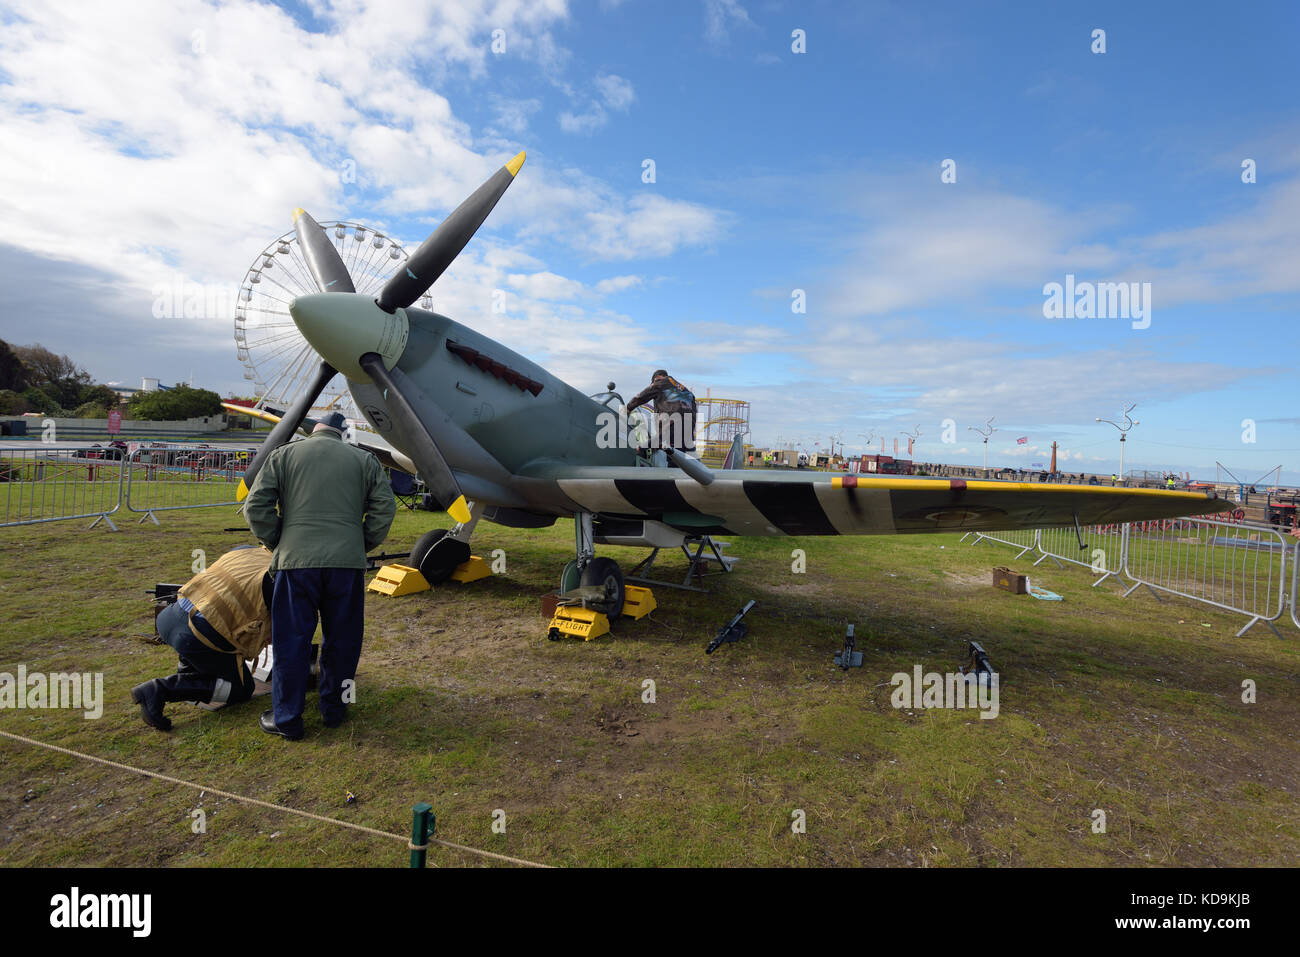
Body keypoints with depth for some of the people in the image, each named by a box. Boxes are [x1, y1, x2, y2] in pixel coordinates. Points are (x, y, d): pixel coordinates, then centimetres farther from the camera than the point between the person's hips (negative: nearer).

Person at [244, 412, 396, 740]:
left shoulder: (283, 455, 10)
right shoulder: (364, 460, 12)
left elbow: (256, 506, 4)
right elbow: (385, 507, 5)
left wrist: (276, 543, 14)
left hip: (296, 560, -1)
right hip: (347, 563, 1)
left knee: (292, 642, 8)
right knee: (342, 640, 13)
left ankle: (286, 719, 18)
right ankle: (333, 710, 25)